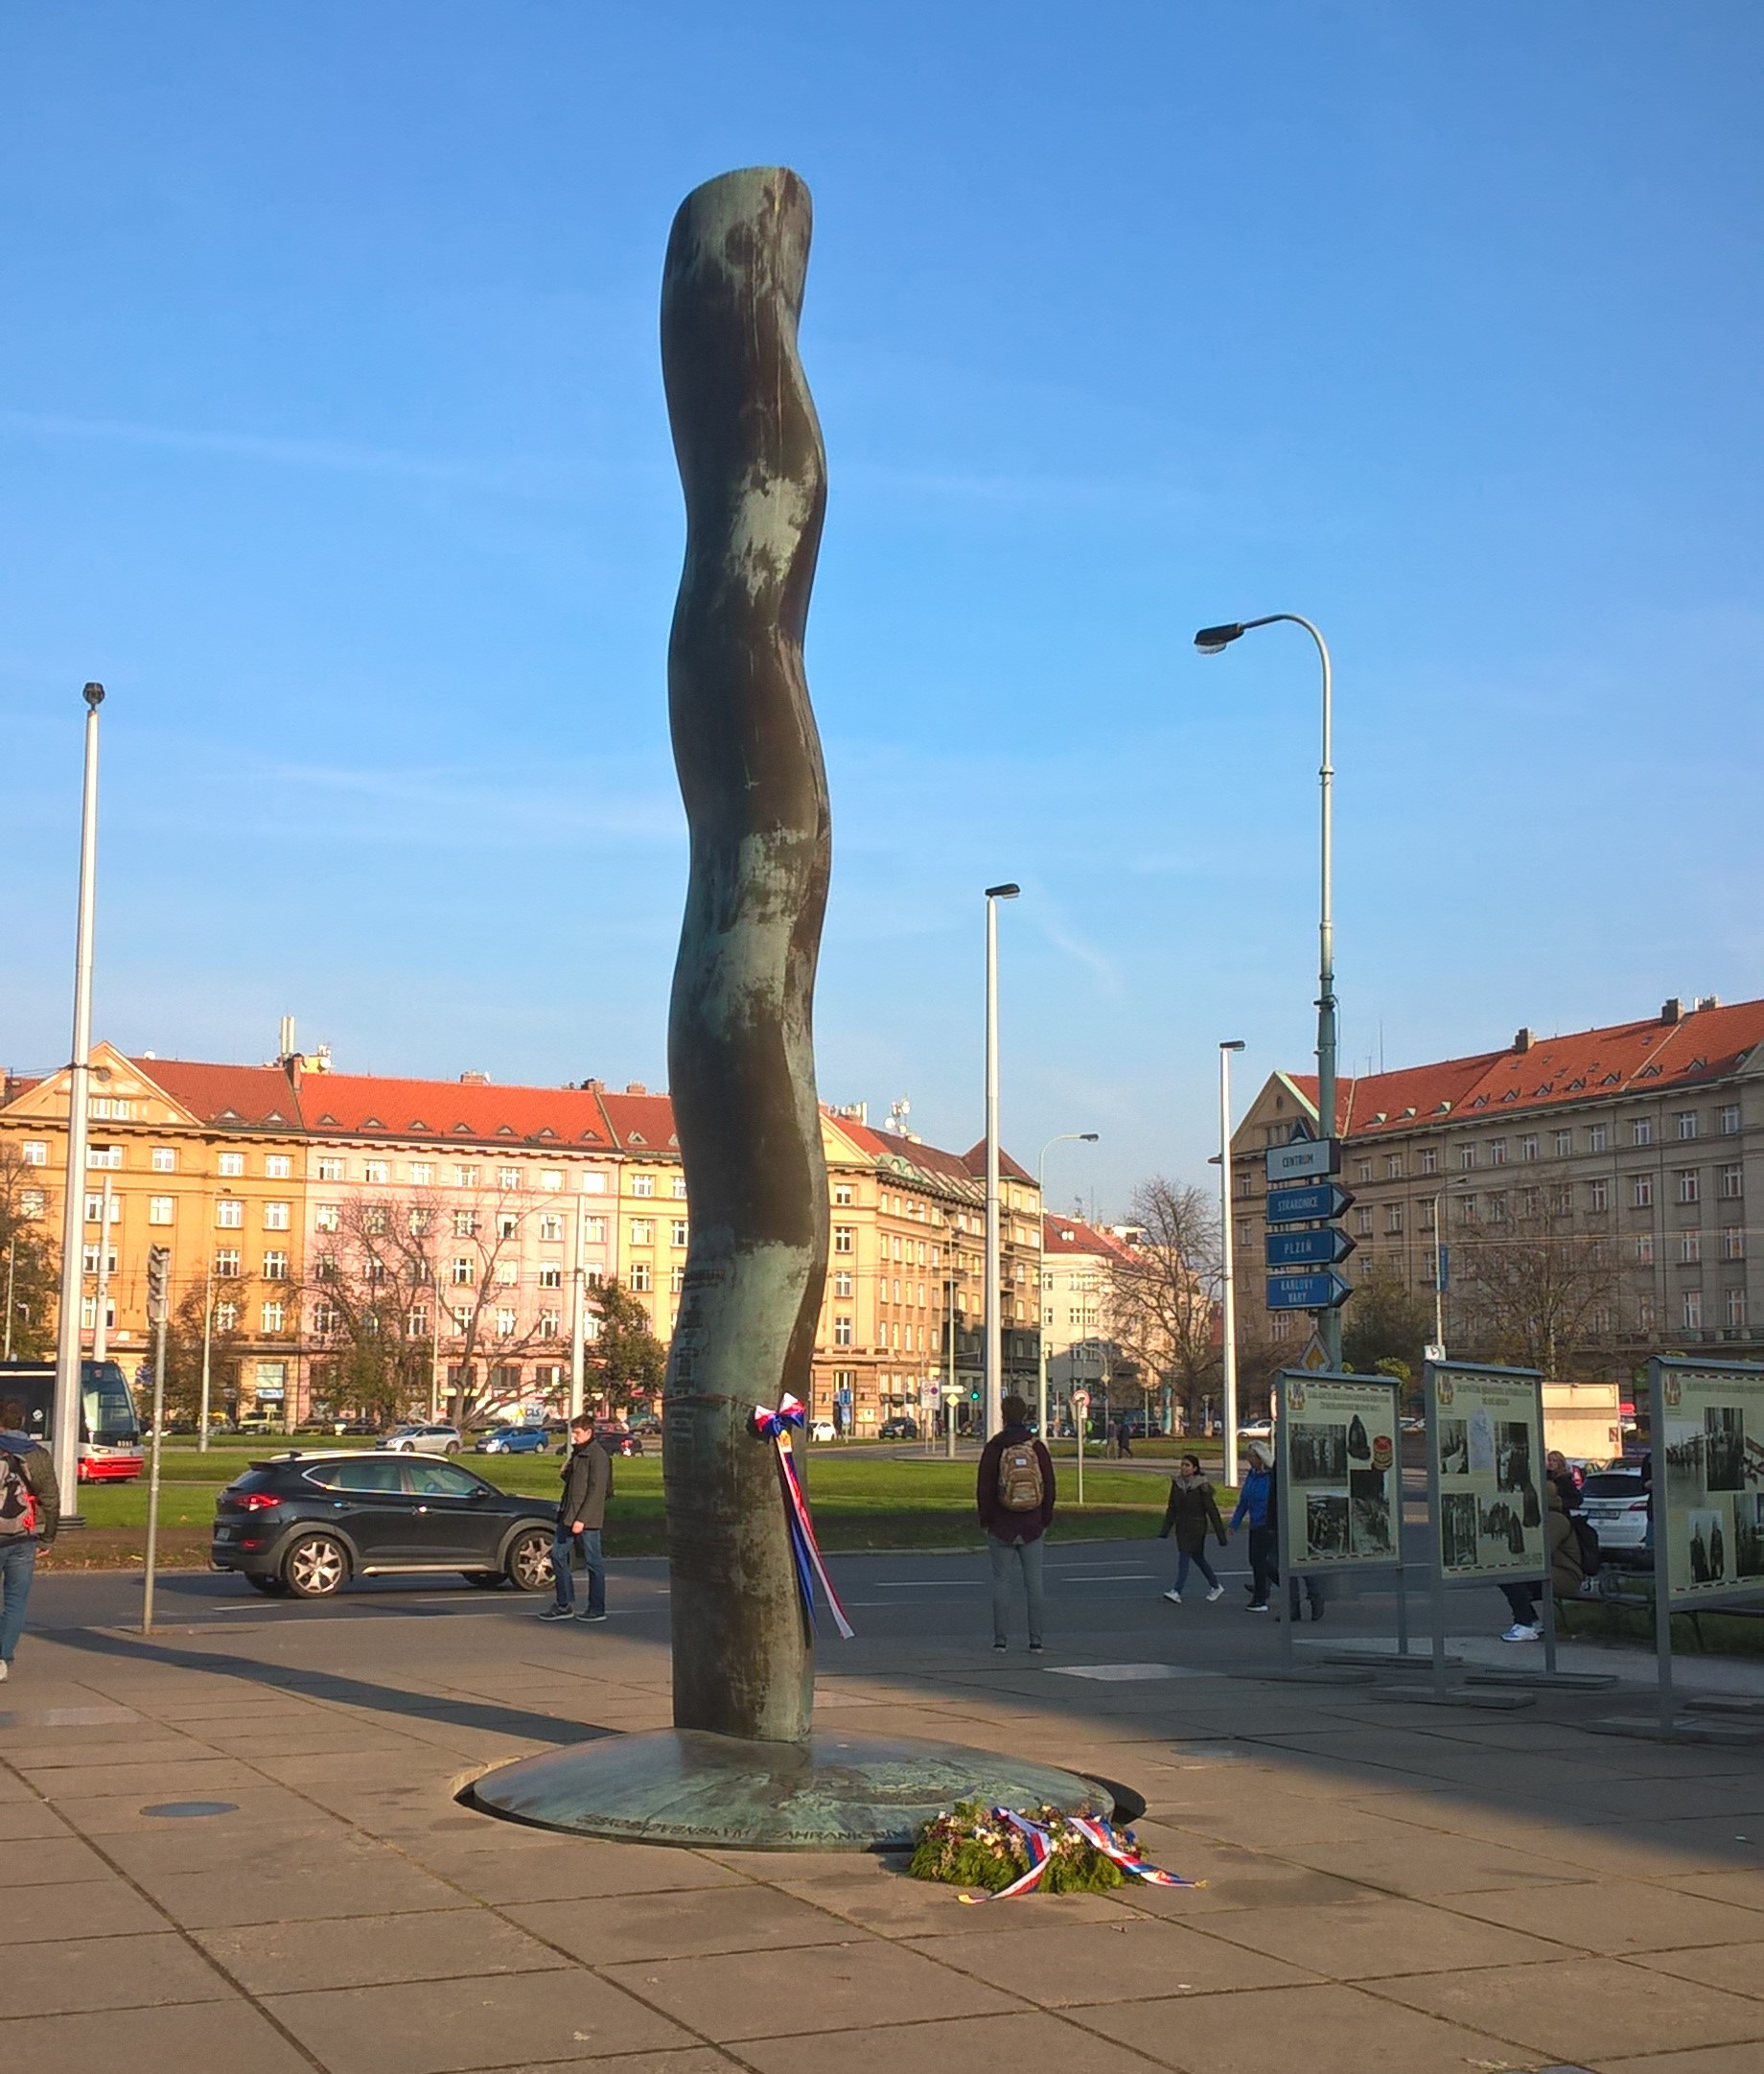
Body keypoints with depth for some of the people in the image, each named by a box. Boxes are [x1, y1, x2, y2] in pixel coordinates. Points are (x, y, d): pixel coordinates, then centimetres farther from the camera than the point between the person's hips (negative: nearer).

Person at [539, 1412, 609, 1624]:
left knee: (593, 1562, 0)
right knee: (557, 1554, 6)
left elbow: (596, 1490, -19)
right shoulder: (577, 1453, 16)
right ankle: (565, 1605, 12)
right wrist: (564, 1511, 16)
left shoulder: (598, 1456, -14)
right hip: (568, 1515, 9)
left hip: (587, 1519, -9)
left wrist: (582, 1519, -21)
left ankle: (597, 1609, 8)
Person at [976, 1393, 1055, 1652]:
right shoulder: (1037, 1447, 1)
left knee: (1001, 1580, 4)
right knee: (1033, 1582, 4)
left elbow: (984, 1488, -3)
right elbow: (1049, 1487, 4)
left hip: (1001, 1527, -2)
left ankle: (1000, 1639, 2)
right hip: (1032, 1527, 2)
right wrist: (1045, 1520, 13)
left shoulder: (993, 1448, -5)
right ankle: (1036, 1640, 3)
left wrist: (985, 1520, 7)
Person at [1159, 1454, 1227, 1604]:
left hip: (1197, 1526, -6)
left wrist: (1221, 1535, -11)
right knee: (1198, 1558, 16)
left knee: (1184, 1557, -14)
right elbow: (1172, 1508, 4)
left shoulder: (1202, 1486, -14)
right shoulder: (1176, 1483, 1)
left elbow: (1212, 1511, -12)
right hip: (1182, 1525, 6)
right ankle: (1216, 1587, 33)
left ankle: (1177, 1593, -16)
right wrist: (1164, 1531, -1)